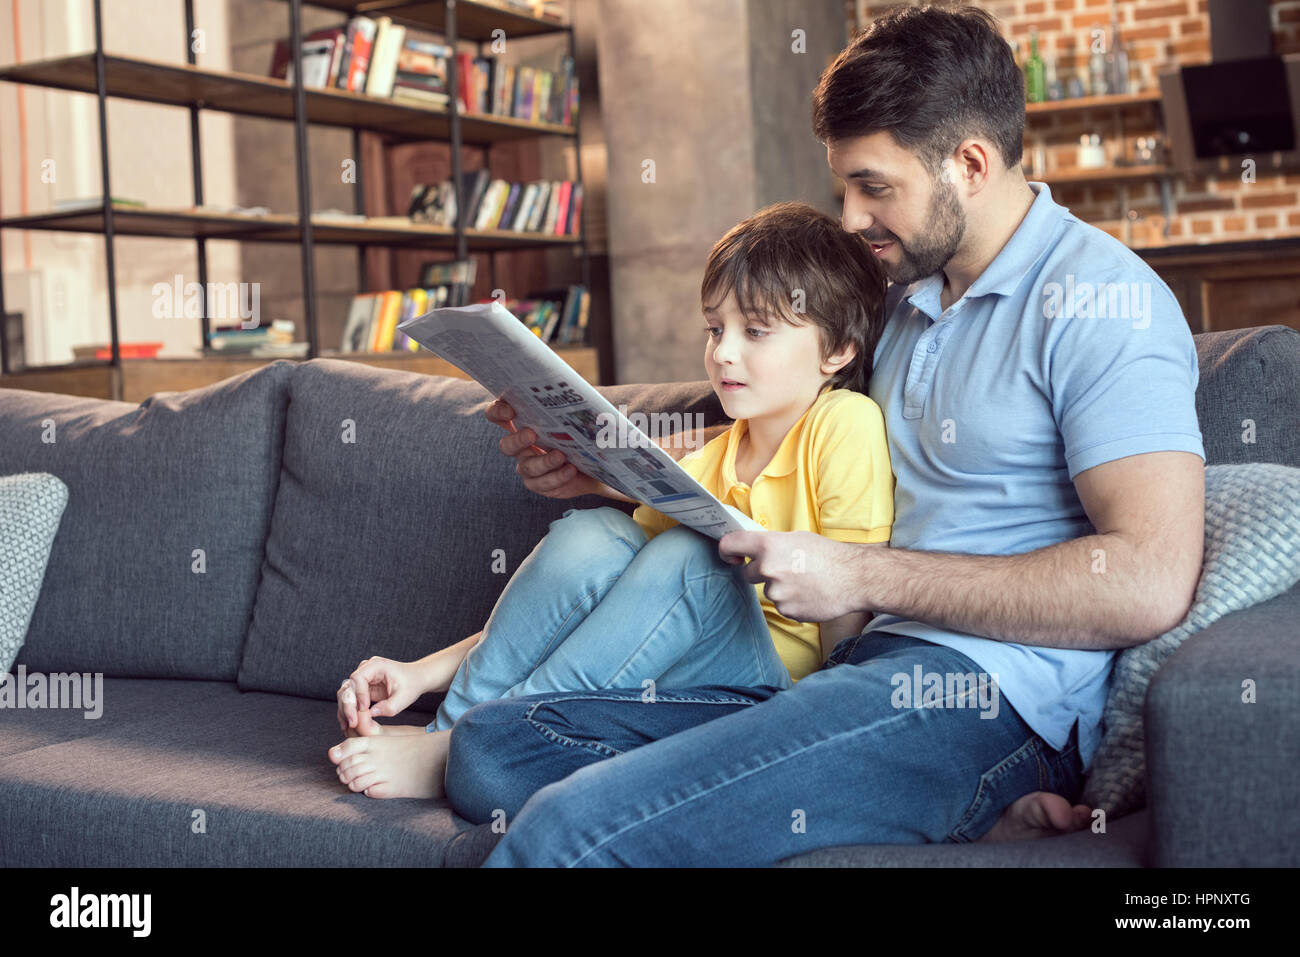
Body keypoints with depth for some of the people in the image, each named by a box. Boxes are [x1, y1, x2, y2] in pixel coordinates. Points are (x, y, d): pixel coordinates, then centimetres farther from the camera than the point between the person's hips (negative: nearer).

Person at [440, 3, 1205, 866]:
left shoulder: (1101, 300, -7)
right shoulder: (903, 297, 22)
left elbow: (1150, 584, -19)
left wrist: (860, 576, -15)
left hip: (989, 696, -10)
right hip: (868, 669, 11)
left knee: (566, 831, -26)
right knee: (492, 745, -6)